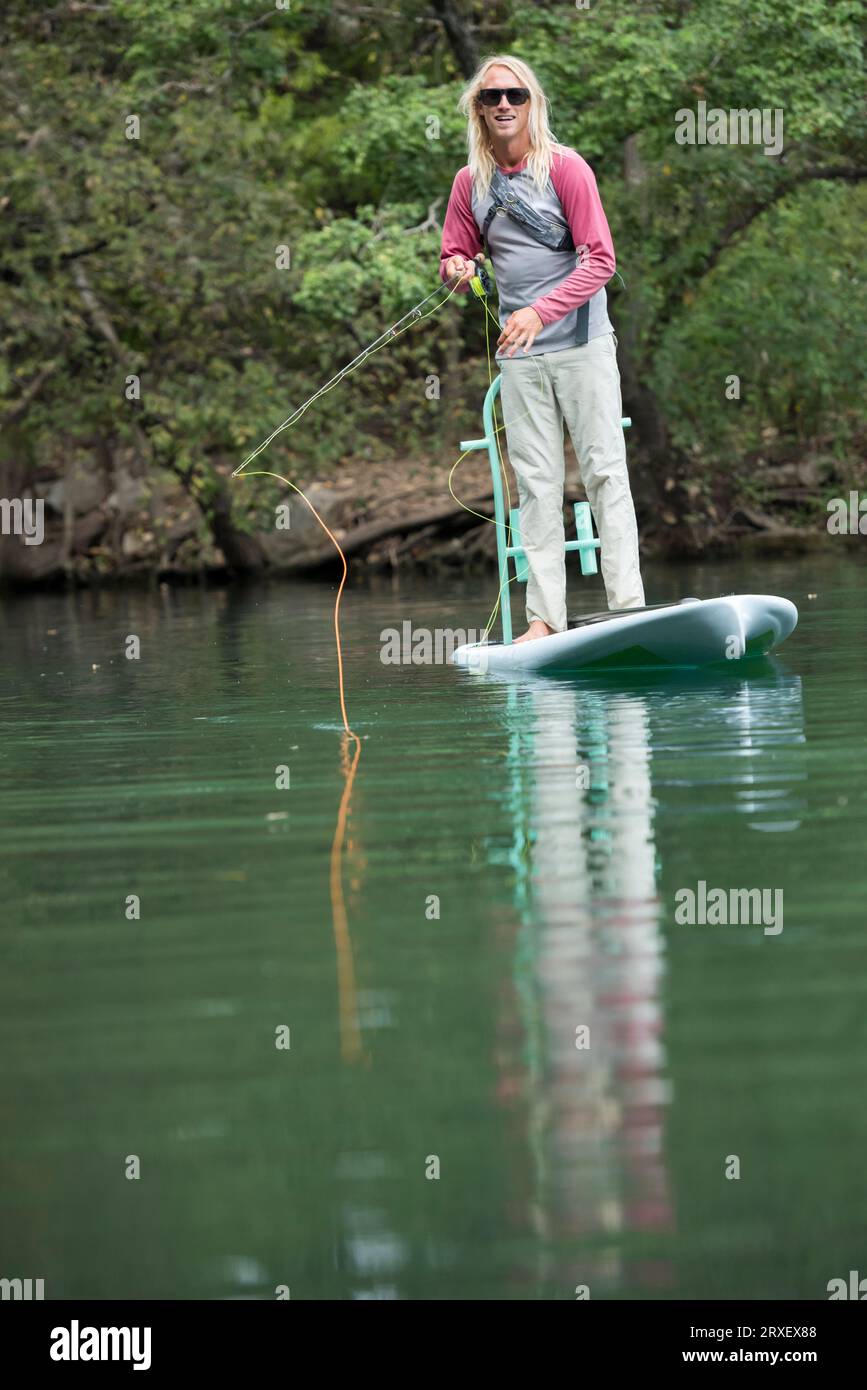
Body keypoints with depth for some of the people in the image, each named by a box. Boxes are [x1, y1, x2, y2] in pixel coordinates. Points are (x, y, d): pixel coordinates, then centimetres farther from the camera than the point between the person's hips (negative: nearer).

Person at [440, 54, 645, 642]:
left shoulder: (566, 168, -6)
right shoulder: (470, 182, 7)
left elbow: (600, 259, -9)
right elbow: (455, 256, 17)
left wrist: (541, 312, -21)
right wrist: (457, 269, -9)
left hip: (582, 344, -4)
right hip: (518, 355, 4)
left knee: (605, 471, -5)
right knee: (536, 484, 3)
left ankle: (629, 606, -5)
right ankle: (545, 616, 4)